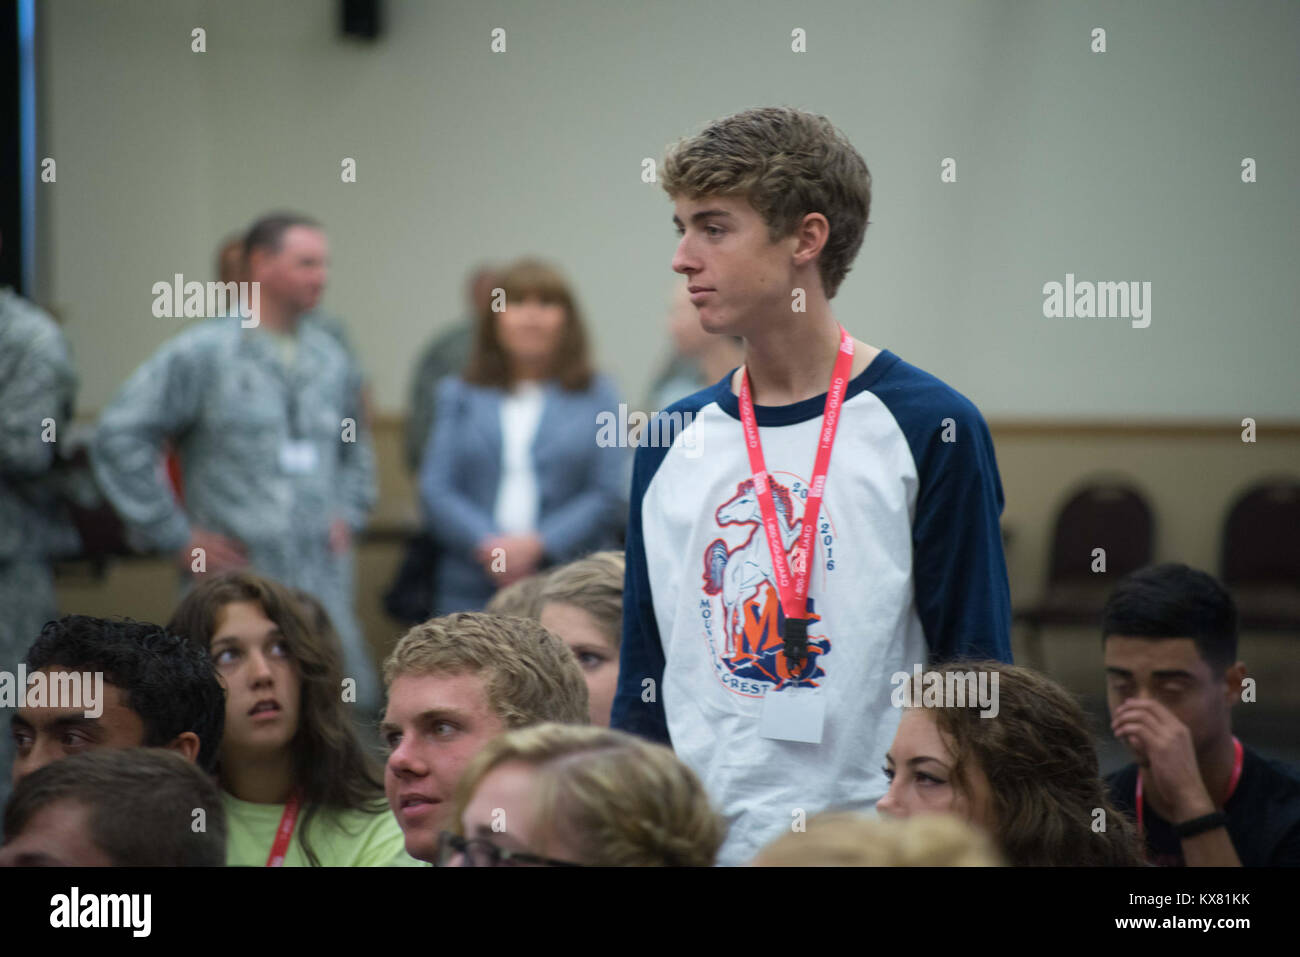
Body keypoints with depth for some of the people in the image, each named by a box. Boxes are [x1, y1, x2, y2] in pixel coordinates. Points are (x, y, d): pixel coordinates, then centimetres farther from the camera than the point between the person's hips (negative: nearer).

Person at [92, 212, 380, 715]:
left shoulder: (332, 361, 14)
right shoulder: (199, 354, -4)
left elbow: (355, 450, 31)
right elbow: (119, 438, -7)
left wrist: (347, 516, 14)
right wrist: (176, 536, -7)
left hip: (324, 580, 5)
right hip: (238, 576, -5)